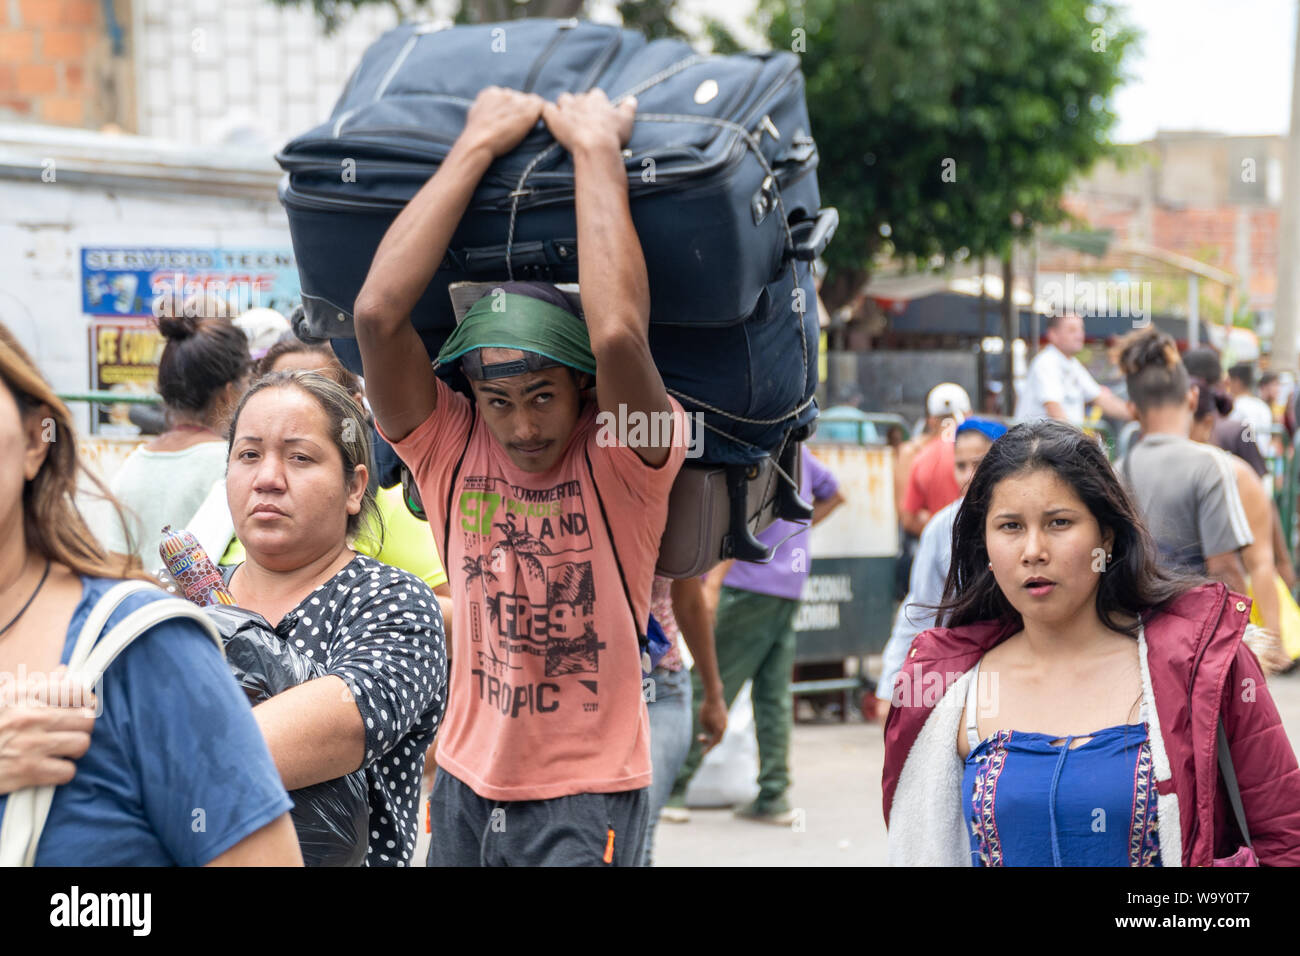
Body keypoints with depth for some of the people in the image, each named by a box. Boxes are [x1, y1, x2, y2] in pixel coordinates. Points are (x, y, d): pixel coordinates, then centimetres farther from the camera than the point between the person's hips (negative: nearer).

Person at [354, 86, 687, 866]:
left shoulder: (624, 457, -9)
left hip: (590, 796, -4)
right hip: (466, 786, 4)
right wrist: (478, 146, -12)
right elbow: (378, 312, -15)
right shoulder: (449, 447, -1)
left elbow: (618, 335, -30)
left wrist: (597, 148, -20)